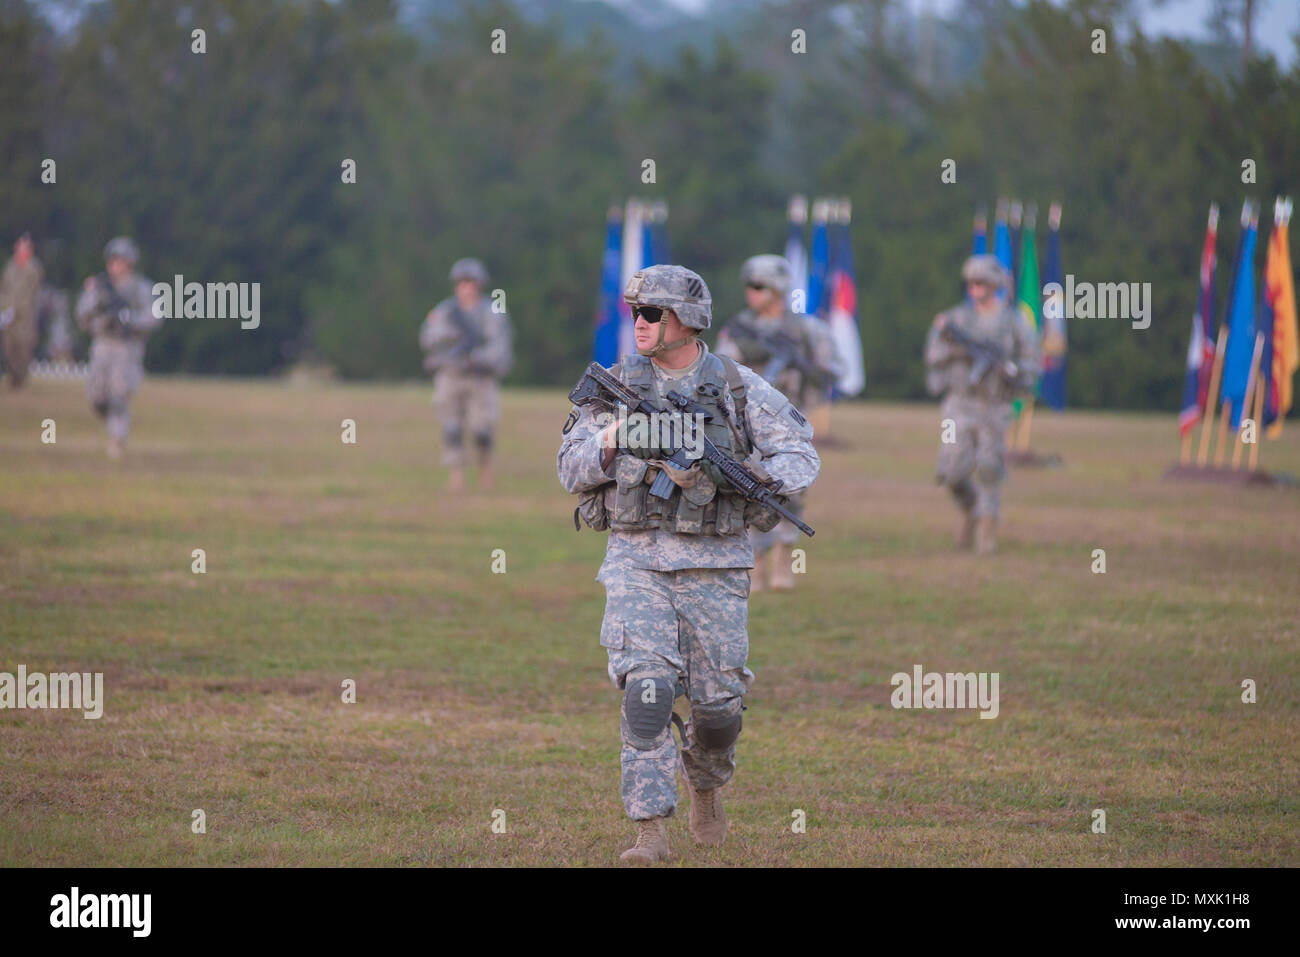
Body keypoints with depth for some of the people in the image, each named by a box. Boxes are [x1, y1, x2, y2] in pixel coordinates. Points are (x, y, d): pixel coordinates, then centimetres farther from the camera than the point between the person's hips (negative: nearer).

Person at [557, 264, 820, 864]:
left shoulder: (739, 388, 1)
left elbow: (801, 457, 1)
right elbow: (571, 471, 6)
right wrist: (608, 444, -15)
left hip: (715, 567, 0)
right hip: (637, 560, 0)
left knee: (719, 704, 5)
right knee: (646, 686, -17)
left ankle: (705, 784, 38)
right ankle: (651, 831, -16)